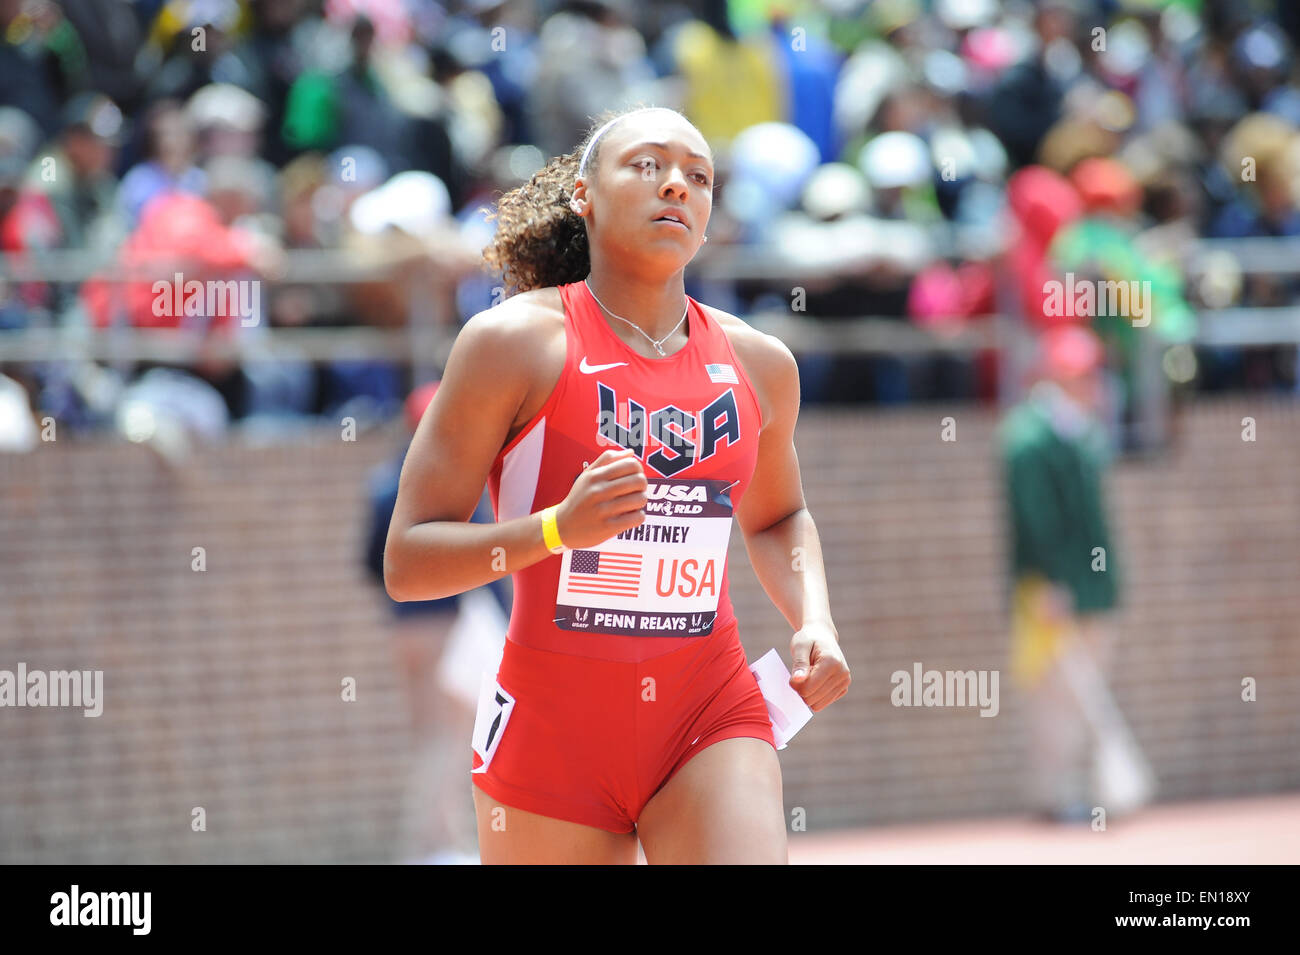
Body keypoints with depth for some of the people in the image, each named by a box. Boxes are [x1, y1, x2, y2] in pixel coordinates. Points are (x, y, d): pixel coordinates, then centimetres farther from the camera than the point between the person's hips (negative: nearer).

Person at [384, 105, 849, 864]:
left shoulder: (760, 364, 7)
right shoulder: (514, 341, -8)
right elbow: (407, 562, -10)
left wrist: (816, 624, 8)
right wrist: (559, 527, -25)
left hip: (711, 717, 2)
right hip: (553, 734, -2)